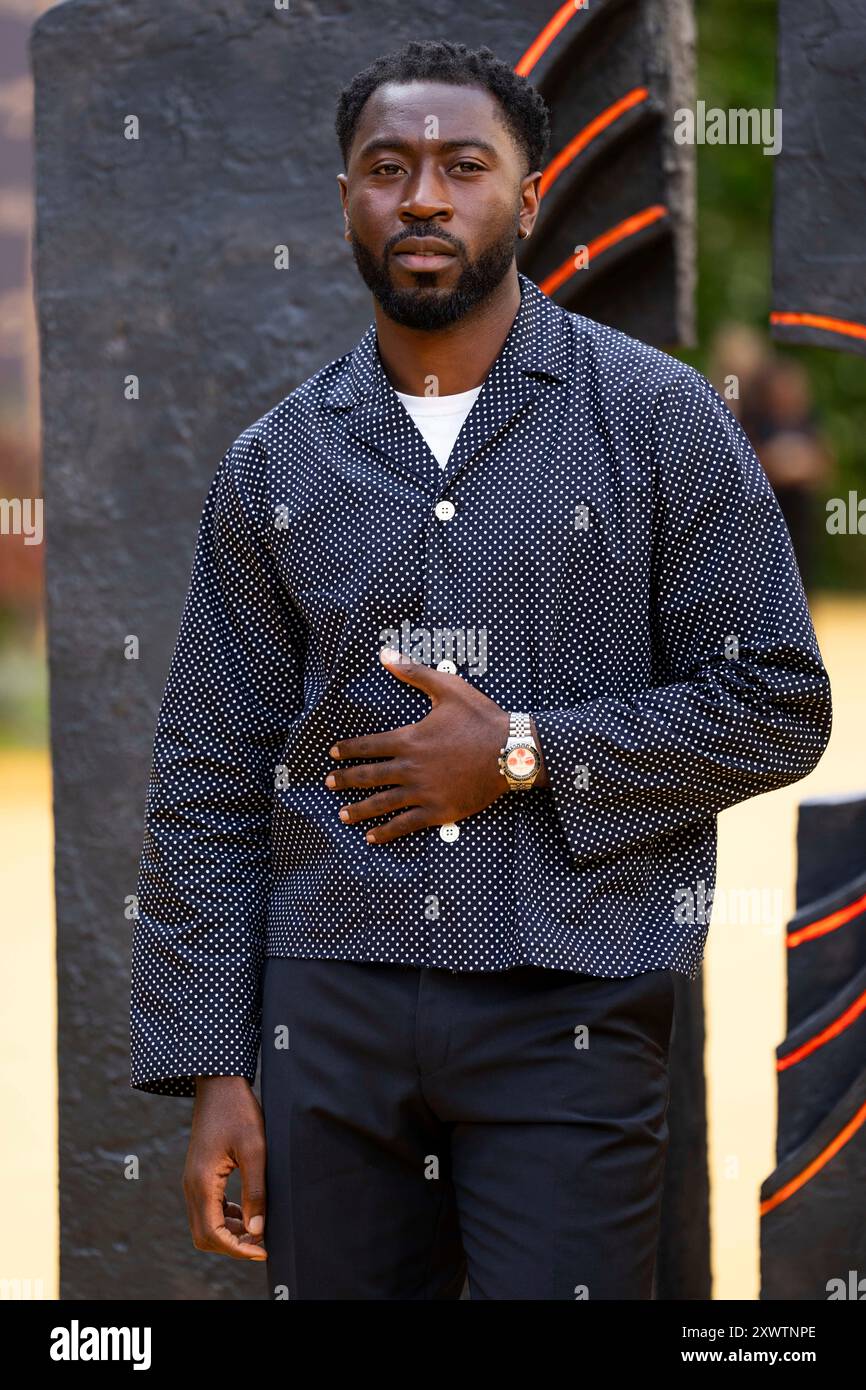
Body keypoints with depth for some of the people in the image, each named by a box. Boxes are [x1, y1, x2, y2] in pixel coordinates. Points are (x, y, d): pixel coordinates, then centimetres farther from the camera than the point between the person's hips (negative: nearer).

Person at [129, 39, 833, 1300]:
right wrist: (212, 1070, 2)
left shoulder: (656, 418, 0)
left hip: (569, 1016, -2)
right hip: (333, 1014, 3)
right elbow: (209, 782, 8)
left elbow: (778, 708, -1)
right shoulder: (274, 464, 8)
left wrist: (524, 755, -11)